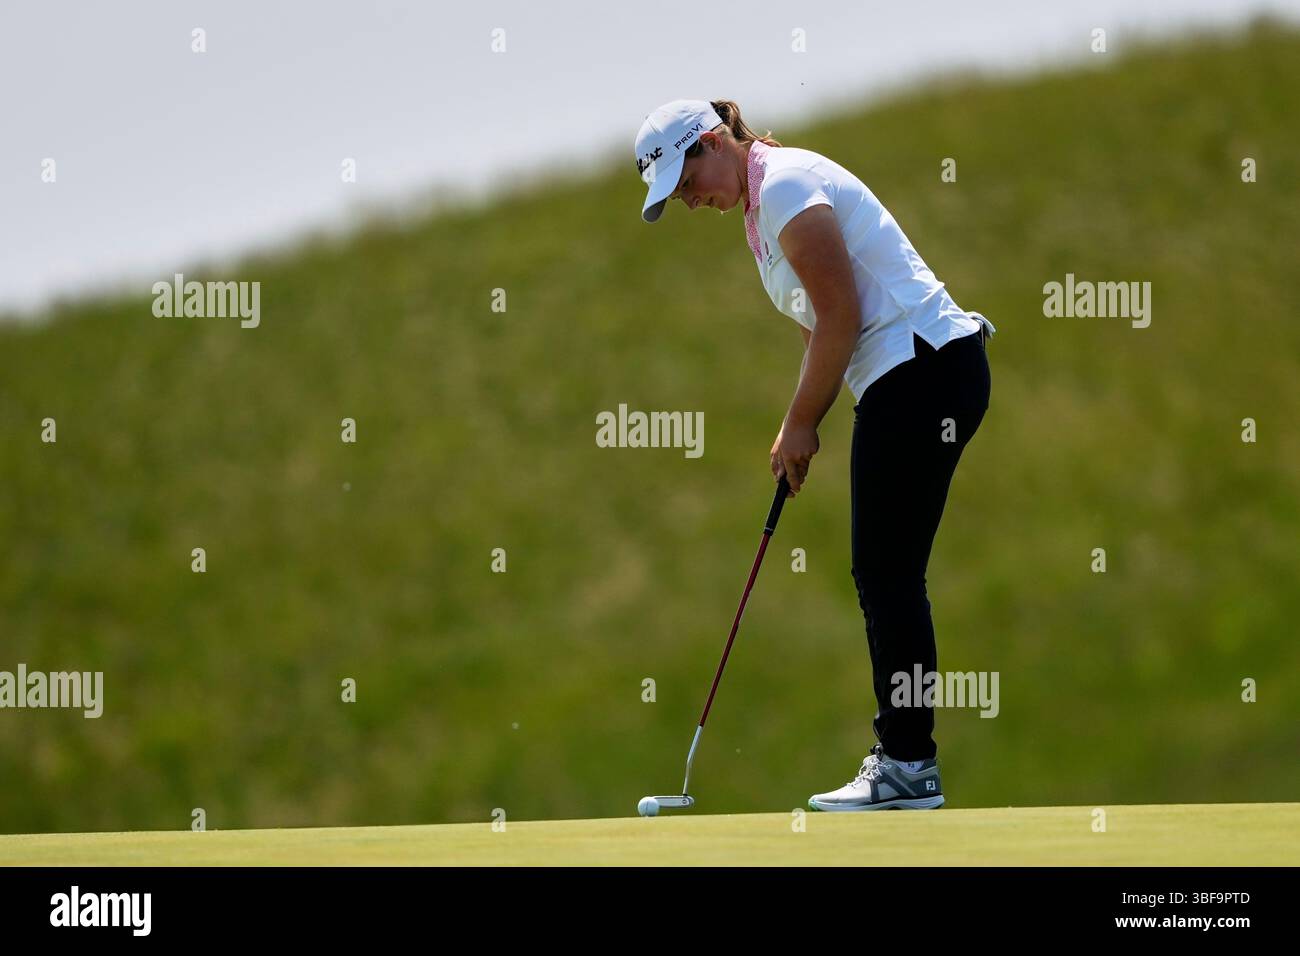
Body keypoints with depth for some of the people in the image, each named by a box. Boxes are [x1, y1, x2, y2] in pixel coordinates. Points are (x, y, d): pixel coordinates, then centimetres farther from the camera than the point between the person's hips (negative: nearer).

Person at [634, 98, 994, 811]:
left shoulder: (786, 185, -12)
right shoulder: (759, 207, 19)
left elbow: (841, 316, -16)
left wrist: (801, 424, -8)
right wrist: (798, 427, 12)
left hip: (924, 369, -10)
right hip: (903, 378, 10)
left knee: (888, 572, -10)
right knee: (882, 574, 9)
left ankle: (908, 765, -9)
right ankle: (900, 754, 11)